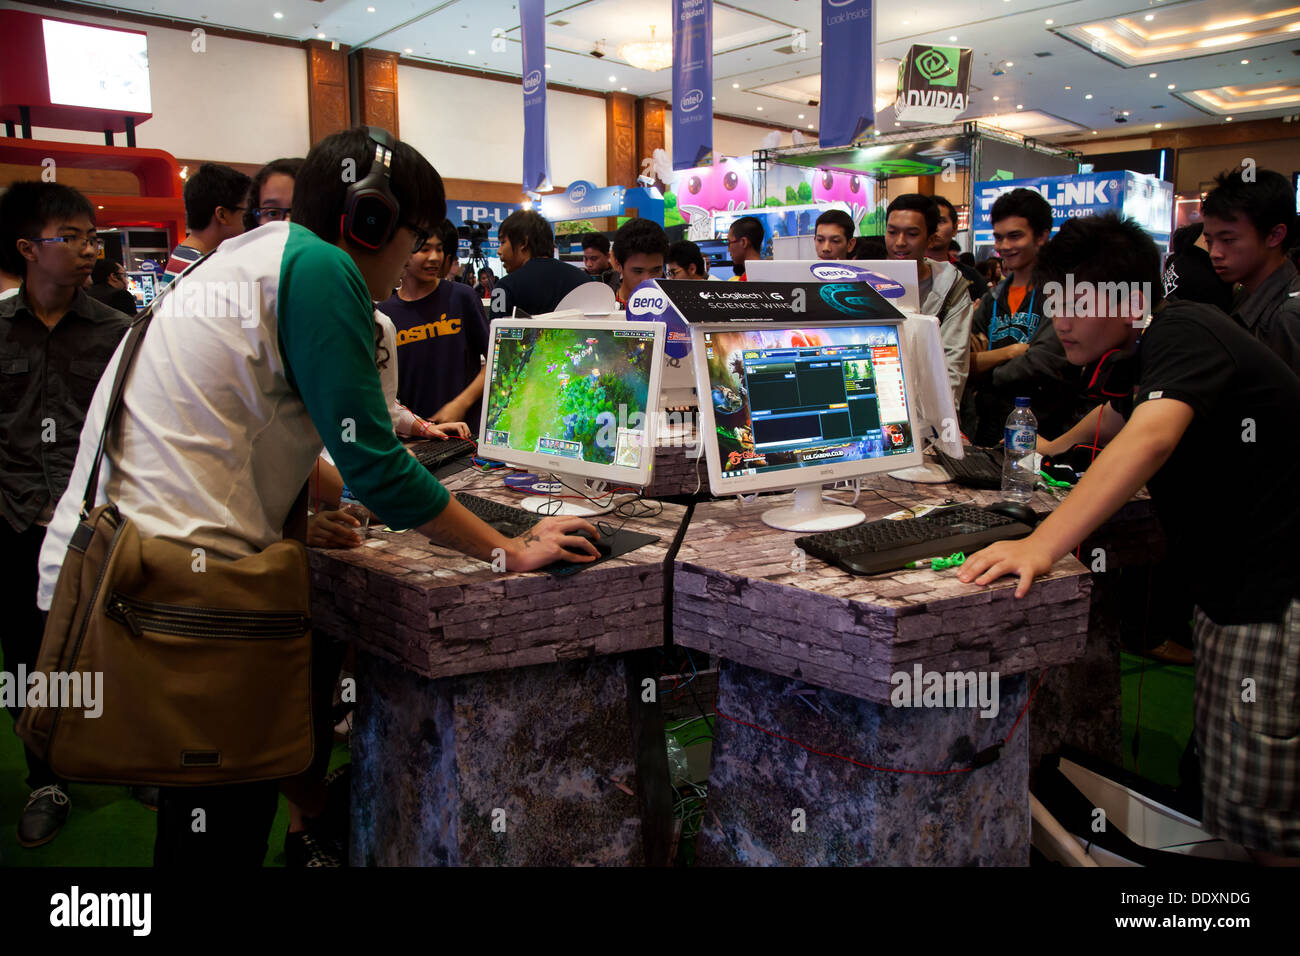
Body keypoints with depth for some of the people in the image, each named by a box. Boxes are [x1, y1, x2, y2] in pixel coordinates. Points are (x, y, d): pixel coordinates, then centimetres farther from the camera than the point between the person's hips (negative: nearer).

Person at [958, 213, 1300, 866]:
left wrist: (1042, 543, -48)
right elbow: (1119, 411, 37)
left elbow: (1150, 438, -38)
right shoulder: (1141, 354, 13)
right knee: (1218, 761, 16)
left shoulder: (1183, 332, -18)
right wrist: (1059, 446, 54)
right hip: (1230, 590, 10)